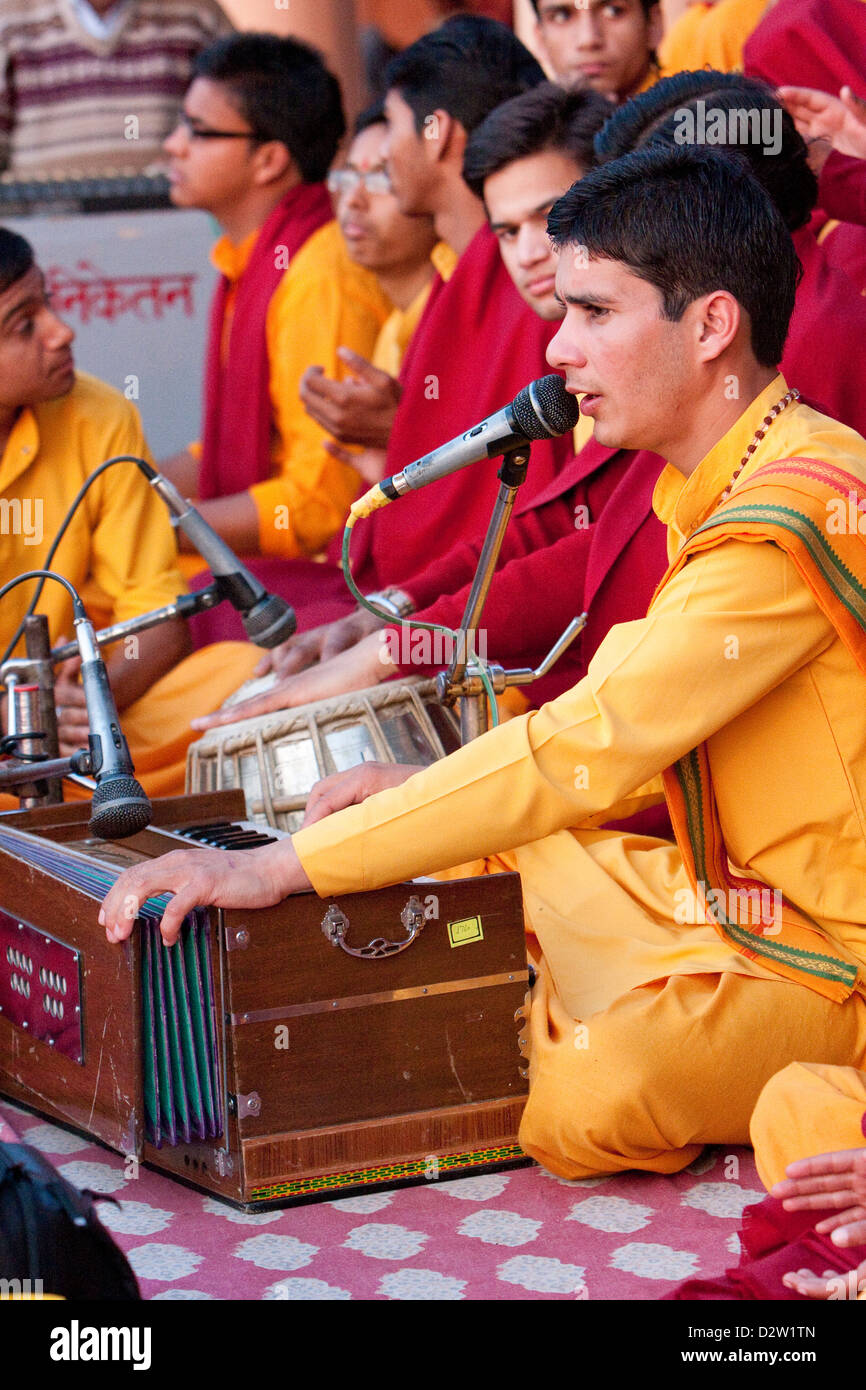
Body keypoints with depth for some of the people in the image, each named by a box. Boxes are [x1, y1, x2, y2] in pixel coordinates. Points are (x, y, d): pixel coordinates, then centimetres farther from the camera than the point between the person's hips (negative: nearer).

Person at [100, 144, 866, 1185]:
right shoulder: (725, 492, 8)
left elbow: (588, 748, -30)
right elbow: (639, 741, 15)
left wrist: (284, 867, -29)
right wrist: (434, 793, 3)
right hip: (751, 902, 9)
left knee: (592, 1092, -30)